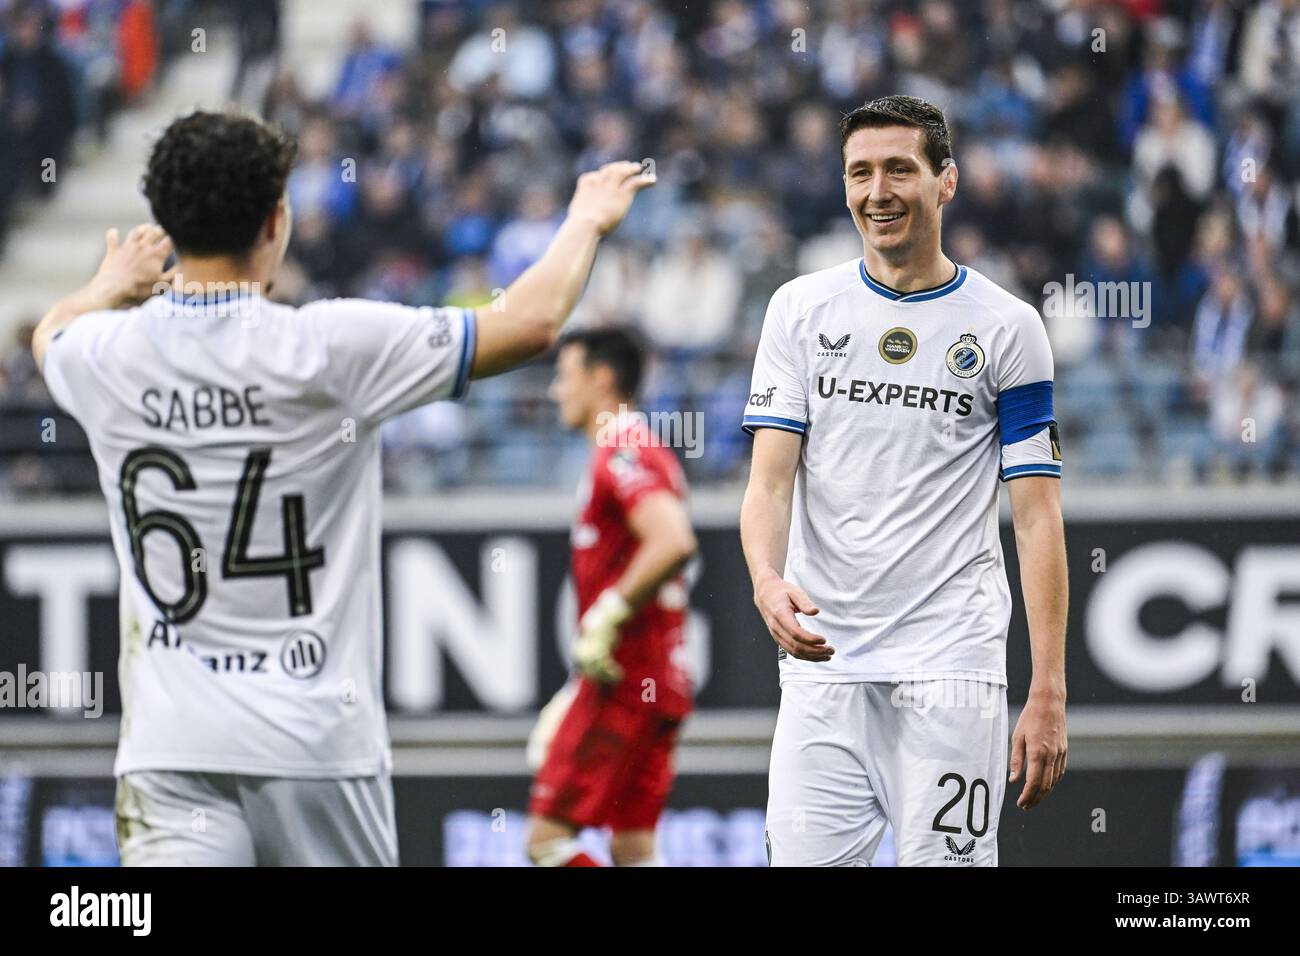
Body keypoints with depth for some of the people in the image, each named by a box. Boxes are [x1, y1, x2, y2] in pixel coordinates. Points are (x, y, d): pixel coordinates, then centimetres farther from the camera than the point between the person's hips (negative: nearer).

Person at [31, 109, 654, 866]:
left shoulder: (104, 356, 1)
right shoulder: (329, 347, -9)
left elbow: (53, 332, 30)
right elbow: (531, 322, -2)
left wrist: (113, 285, 52)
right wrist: (587, 220, 17)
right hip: (317, 739, -1)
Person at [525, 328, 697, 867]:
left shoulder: (623, 453, -11)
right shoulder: (640, 450, 21)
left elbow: (673, 542, -29)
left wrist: (607, 617, -23)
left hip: (625, 682, -10)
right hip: (658, 682, 10)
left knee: (548, 838, -9)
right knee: (632, 848, 7)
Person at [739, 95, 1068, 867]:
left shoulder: (1007, 326, 2)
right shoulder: (801, 309, 8)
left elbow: (1038, 520, 0)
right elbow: (771, 479, 2)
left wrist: (1049, 695, -7)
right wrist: (768, 583, -21)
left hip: (951, 665, -2)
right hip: (822, 662, 2)